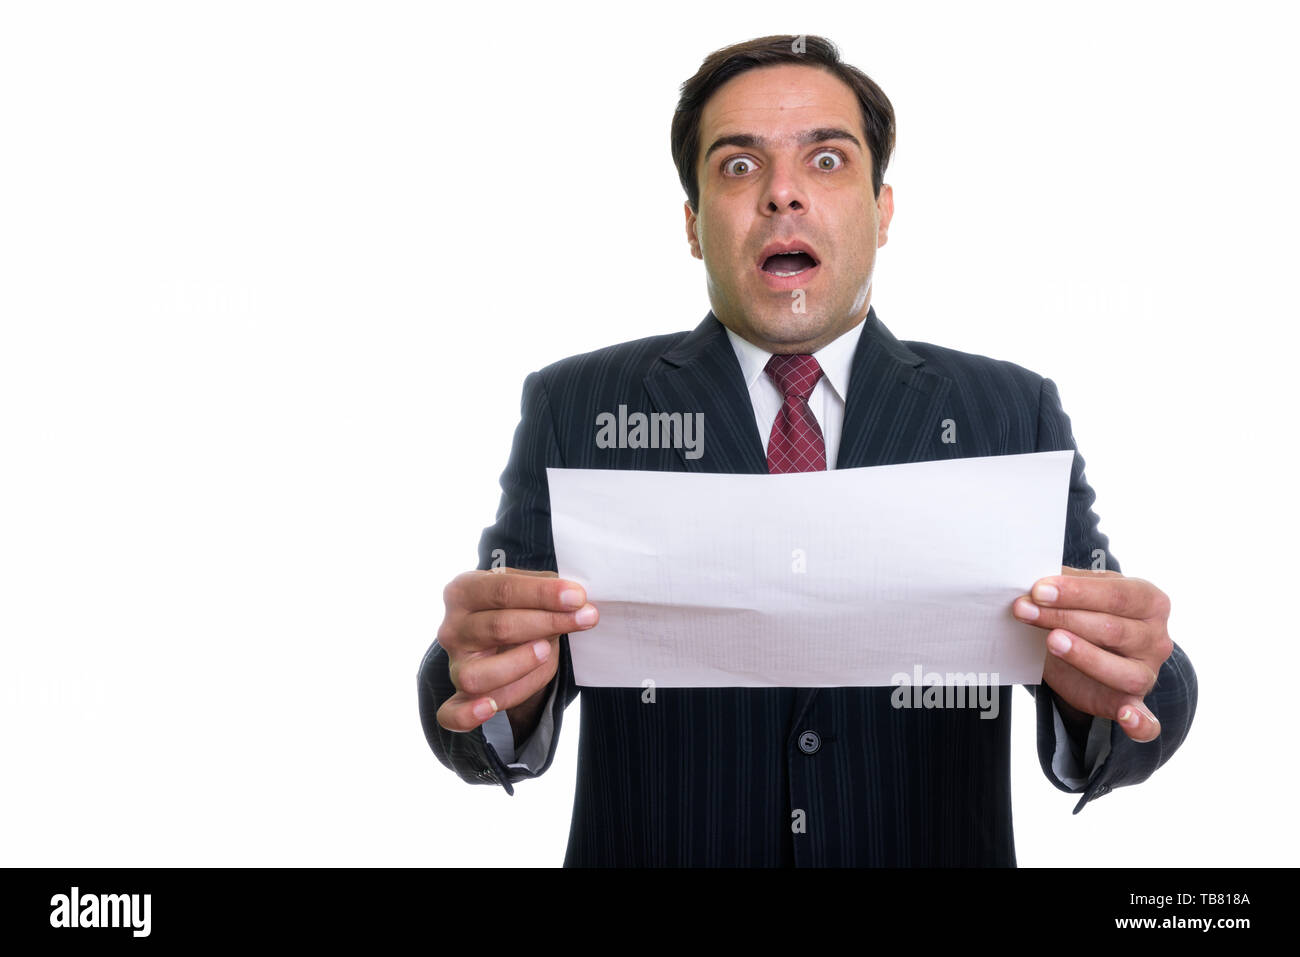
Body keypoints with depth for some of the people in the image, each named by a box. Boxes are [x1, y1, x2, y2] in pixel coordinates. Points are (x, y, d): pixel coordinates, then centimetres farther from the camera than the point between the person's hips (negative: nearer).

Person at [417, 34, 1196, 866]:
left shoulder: (1013, 413, -4)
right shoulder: (574, 408, -5)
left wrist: (1109, 692, -30)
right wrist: (500, 692, -32)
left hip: (931, 850, 1)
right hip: (652, 851, 0)